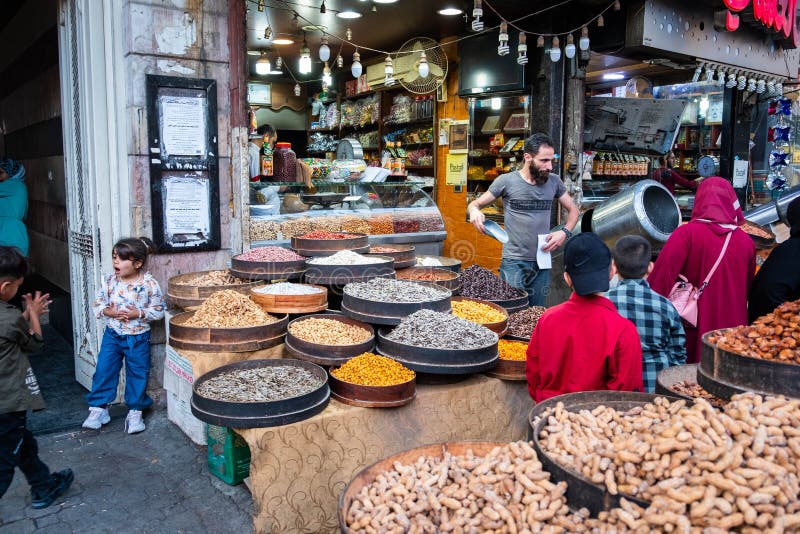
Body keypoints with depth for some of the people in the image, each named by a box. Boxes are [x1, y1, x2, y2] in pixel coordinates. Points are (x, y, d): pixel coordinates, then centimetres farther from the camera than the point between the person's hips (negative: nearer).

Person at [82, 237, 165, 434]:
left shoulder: (149, 284, -13)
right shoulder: (109, 281, -4)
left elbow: (158, 311, -7)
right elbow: (98, 304, 4)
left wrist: (139, 313, -21)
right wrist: (109, 312, -15)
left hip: (138, 337, -2)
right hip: (112, 335, 2)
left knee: (138, 374, 8)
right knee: (104, 371, 3)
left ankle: (135, 412, 23)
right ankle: (99, 408, 20)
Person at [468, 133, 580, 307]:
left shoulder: (554, 181, 5)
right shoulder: (507, 181, -5)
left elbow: (573, 209, 17)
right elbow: (475, 204, 2)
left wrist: (565, 232, -3)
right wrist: (474, 211, -23)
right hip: (514, 261, -4)